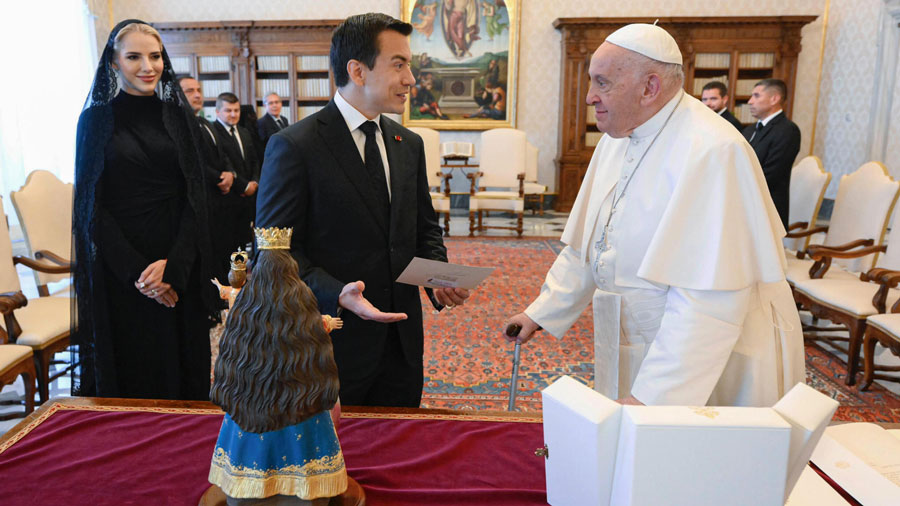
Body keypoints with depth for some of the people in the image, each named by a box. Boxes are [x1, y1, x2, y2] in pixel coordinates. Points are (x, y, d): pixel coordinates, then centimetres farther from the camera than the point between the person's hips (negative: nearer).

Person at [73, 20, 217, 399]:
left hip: (178, 265, 2)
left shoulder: (177, 116, 6)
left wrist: (173, 264, -13)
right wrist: (136, 271, -13)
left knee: (182, 365, 9)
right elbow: (91, 205, -3)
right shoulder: (96, 119, 1)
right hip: (118, 268, -1)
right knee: (129, 368, 8)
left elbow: (195, 196, 0)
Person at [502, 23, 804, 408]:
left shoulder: (712, 153, -24)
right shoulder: (618, 140, 4)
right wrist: (541, 313, 12)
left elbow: (709, 298, -29)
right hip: (635, 354, 8)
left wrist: (651, 396, -30)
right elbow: (587, 248, 13)